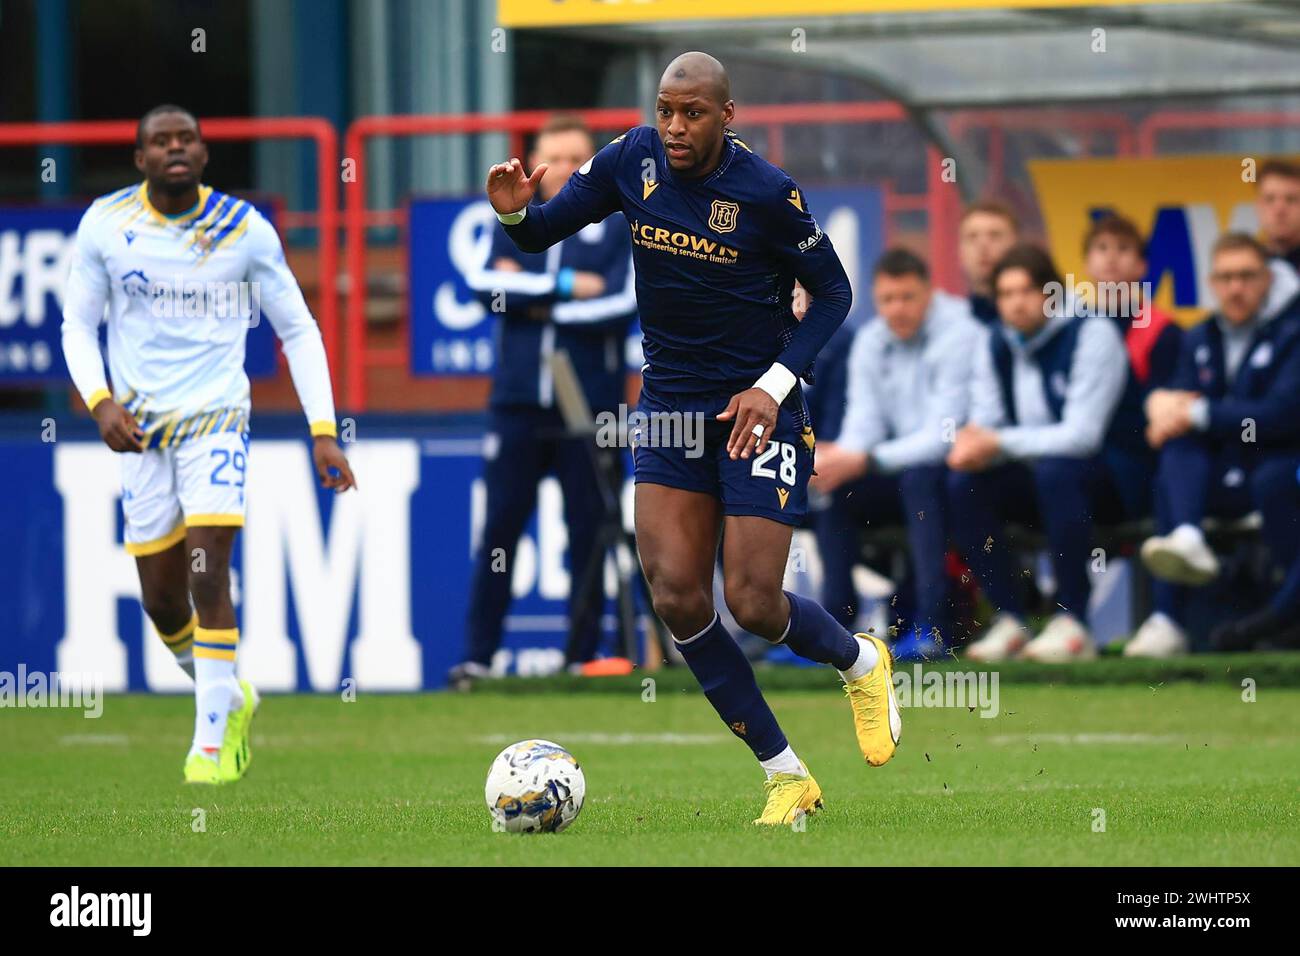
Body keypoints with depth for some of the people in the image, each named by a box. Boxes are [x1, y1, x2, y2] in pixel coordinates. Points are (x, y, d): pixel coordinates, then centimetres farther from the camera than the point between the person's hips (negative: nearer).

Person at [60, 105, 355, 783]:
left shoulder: (246, 230, -4)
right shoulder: (106, 225, -2)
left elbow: (298, 329, 3)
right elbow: (77, 325, 6)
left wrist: (323, 431, -5)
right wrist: (100, 401, -12)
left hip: (215, 417, -2)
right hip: (139, 424, 2)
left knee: (207, 576, -16)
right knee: (161, 600, 3)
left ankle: (212, 739, -7)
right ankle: (228, 697, 30)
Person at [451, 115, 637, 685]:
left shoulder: (618, 226, 5)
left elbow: (621, 304, -10)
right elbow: (484, 285, -5)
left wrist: (532, 301, -6)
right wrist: (567, 286, -11)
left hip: (590, 404, -2)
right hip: (518, 403, 2)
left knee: (588, 533, 1)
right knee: (499, 529, -1)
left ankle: (585, 655, 7)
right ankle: (478, 655, 1)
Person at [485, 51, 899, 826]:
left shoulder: (768, 193, -16)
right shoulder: (633, 161, -5)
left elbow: (833, 292, -5)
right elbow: (543, 233, 5)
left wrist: (775, 384, -16)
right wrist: (514, 213, -19)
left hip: (755, 408, -4)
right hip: (669, 403, 5)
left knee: (753, 603, -9)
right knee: (677, 597, -6)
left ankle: (861, 662, 27)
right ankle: (788, 777, 6)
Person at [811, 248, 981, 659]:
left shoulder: (959, 336, -16)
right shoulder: (870, 342, 6)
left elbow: (943, 436, -23)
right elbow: (864, 422, 2)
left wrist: (863, 461, -31)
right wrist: (838, 458, -23)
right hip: (901, 472, 7)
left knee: (920, 476, -36)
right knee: (834, 489, -14)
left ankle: (932, 628, -38)